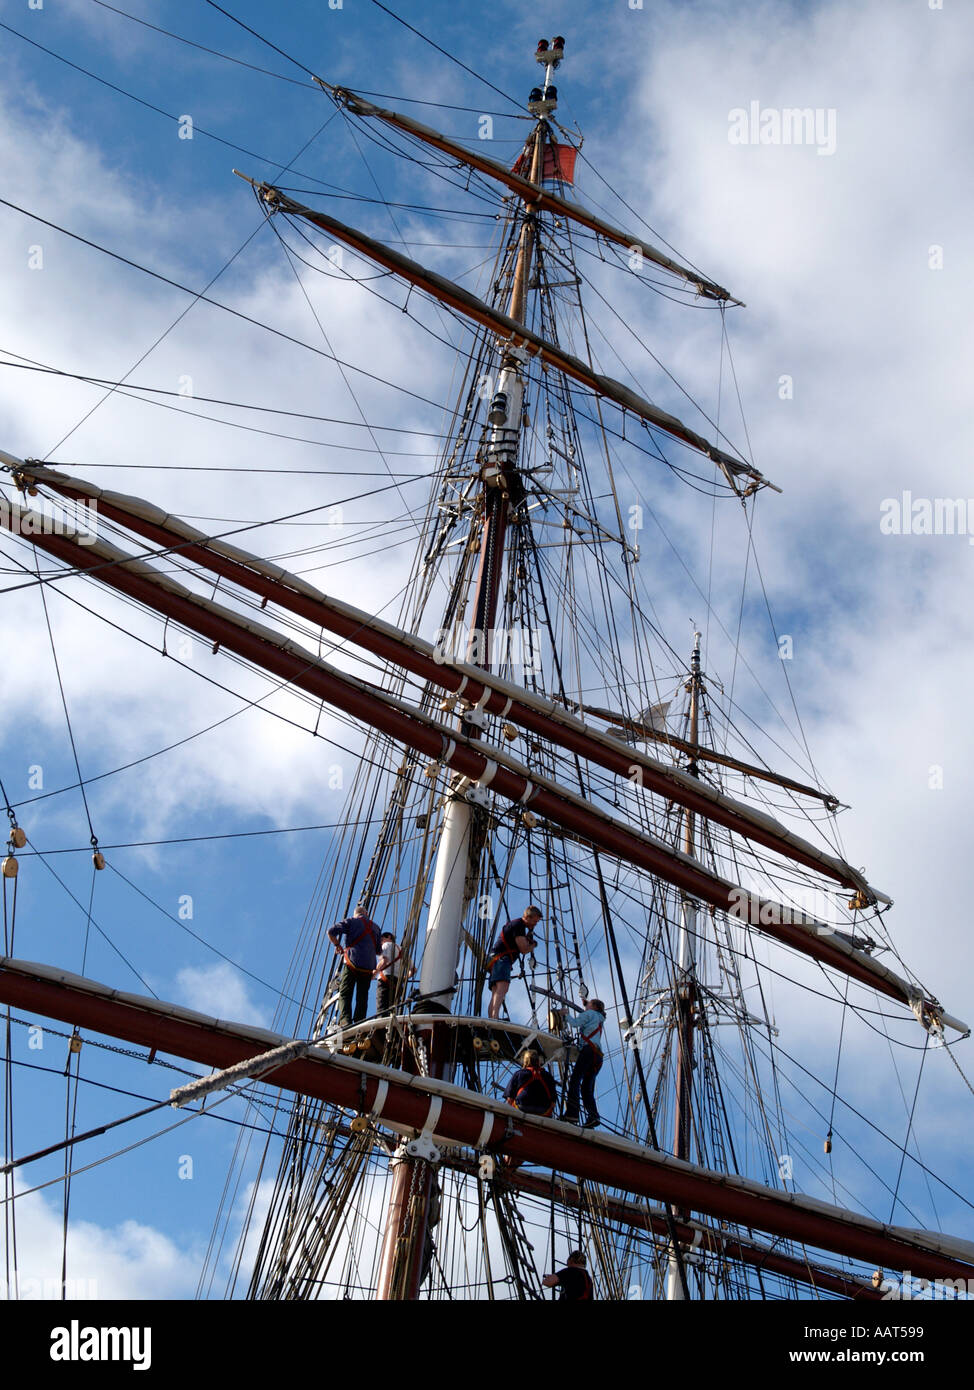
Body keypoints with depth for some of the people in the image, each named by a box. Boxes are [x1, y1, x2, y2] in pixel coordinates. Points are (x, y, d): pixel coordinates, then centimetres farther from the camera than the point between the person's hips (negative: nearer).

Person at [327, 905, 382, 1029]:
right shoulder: (375, 927, 20)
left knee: (344, 994, -4)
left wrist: (337, 945, 9)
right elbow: (378, 950, 21)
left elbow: (331, 931, -4)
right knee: (362, 997, 6)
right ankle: (359, 1023, -4)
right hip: (368, 966, 4)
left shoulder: (351, 921, 6)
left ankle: (345, 1020, -22)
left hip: (353, 962, -4)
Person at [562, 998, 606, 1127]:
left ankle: (571, 1113, -32)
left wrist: (566, 1014, 16)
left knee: (575, 1079, -18)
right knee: (587, 1088, 3)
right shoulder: (600, 1021, 35)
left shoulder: (591, 1013, 11)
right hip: (598, 1055, 8)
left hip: (589, 1050, -8)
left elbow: (575, 1022, 1)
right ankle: (593, 1116, -16)